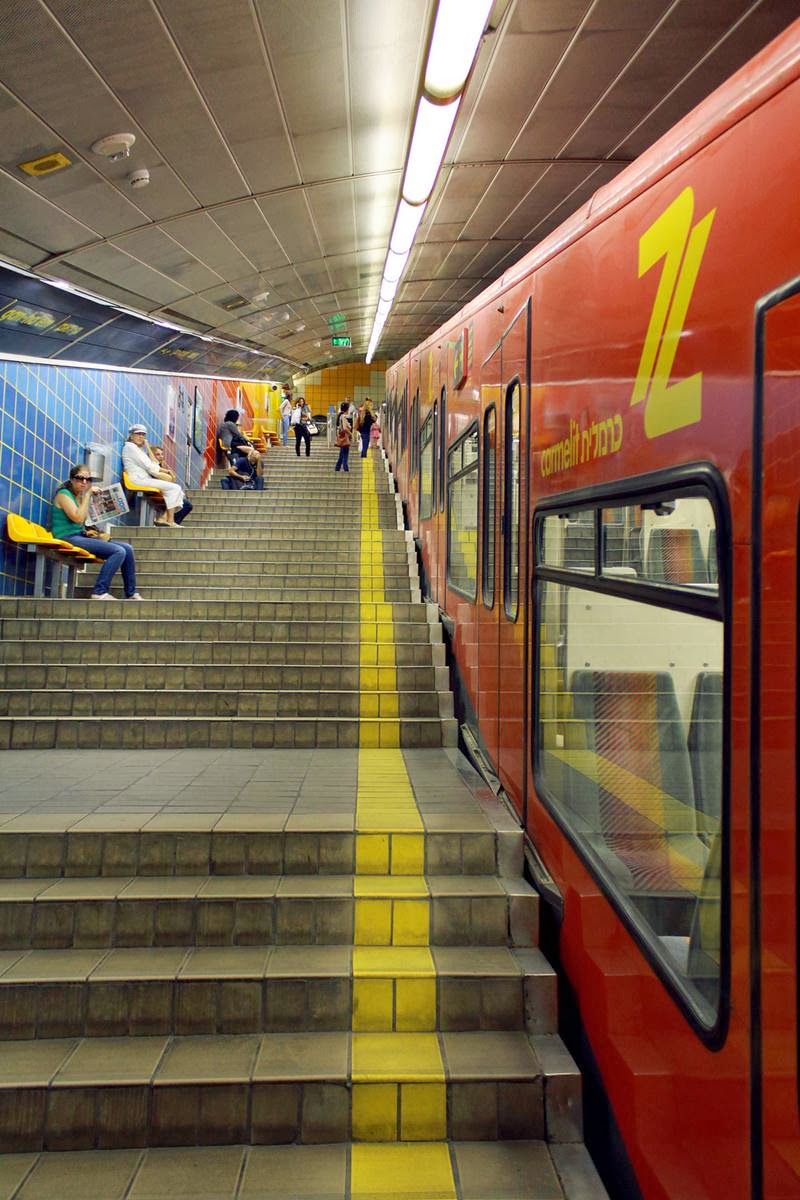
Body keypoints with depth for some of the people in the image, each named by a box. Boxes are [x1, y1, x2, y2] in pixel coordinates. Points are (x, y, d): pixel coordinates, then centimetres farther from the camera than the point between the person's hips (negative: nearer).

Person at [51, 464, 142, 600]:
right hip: (69, 538, -9)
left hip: (81, 536, 9)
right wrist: (87, 495, -14)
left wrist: (88, 532, 3)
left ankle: (131, 594, 0)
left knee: (127, 548, -4)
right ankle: (99, 592, -22)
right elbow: (78, 518, -19)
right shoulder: (64, 494, -6)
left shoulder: (80, 496, 18)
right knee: (118, 551, -24)